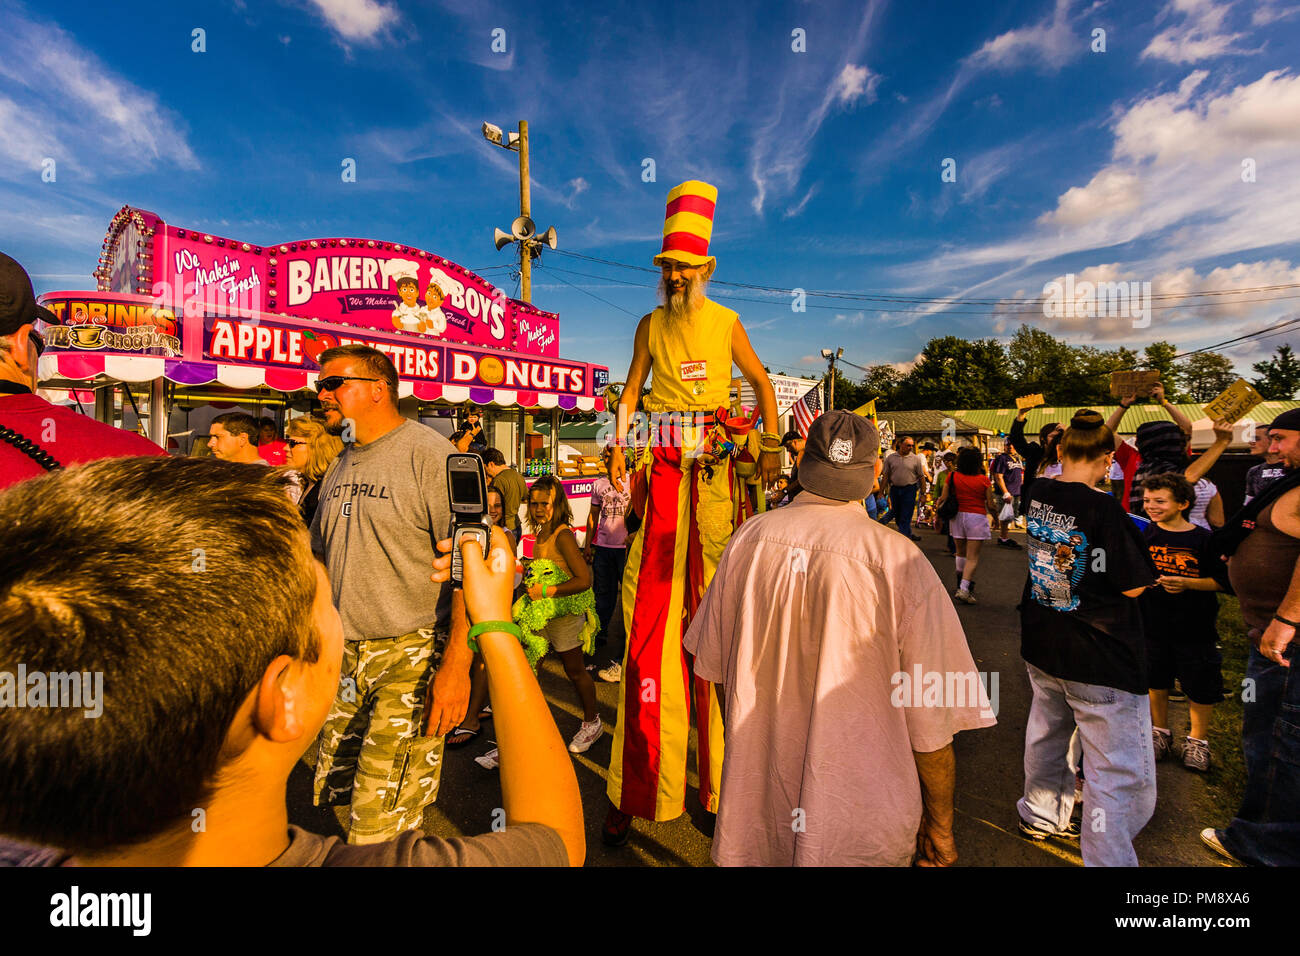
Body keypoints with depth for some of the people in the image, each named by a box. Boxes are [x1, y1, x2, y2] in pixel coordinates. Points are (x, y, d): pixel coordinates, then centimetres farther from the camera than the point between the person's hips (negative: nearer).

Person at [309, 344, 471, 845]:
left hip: (413, 653, -7)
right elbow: (320, 559, 22)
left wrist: (456, 666, -24)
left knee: (379, 829, -1)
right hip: (346, 654, 8)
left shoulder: (431, 456, -14)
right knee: (335, 792, 18)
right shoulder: (340, 467, 12)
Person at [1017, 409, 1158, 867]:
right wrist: (1133, 535, 1)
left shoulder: (1037, 495, -2)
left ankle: (1042, 814, 46)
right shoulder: (1104, 510, -22)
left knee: (1048, 731, 28)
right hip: (1100, 658, -8)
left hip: (1041, 644, 8)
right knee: (1122, 775, 4)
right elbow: (1133, 586, -15)